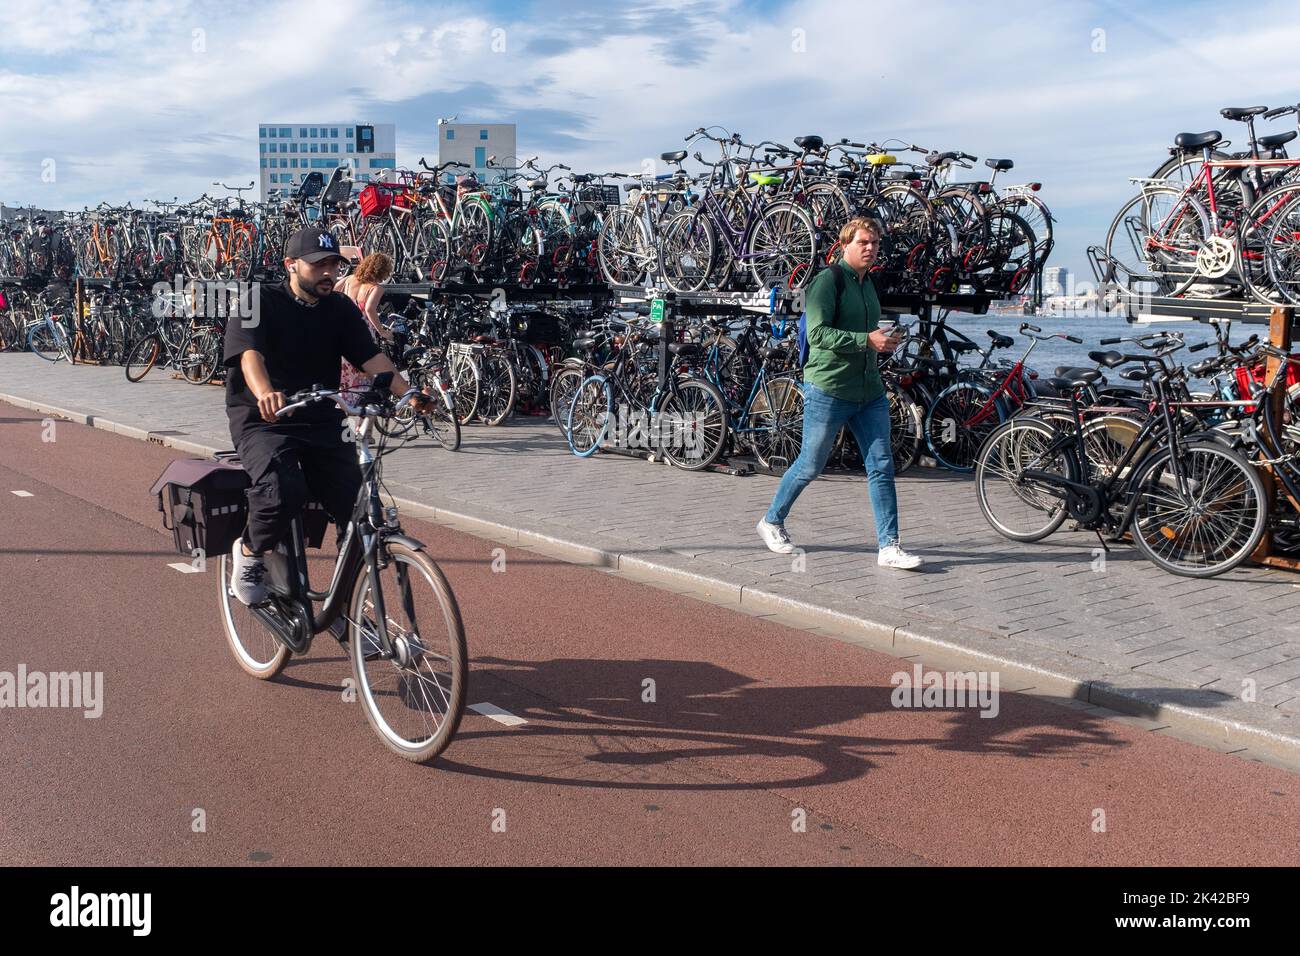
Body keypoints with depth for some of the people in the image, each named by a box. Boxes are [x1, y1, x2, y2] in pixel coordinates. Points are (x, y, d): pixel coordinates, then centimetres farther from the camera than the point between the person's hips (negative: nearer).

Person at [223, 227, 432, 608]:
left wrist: (410, 395, -20)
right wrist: (265, 394, -46)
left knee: (358, 506, -11)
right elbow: (250, 355, -24)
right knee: (283, 493, -32)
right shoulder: (260, 302, -7)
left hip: (322, 421, 4)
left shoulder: (341, 309, 7)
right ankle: (248, 552, 0)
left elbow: (372, 357, -3)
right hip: (263, 420, -4)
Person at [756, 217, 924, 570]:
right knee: (810, 465, 5)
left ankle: (889, 547, 1)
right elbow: (818, 333, -20)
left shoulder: (868, 282, 15)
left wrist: (884, 339, 12)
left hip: (870, 391, 7)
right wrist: (867, 339, -24)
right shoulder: (828, 280, -10)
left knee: (881, 465, -1)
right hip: (828, 390, -7)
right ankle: (772, 521, 27)